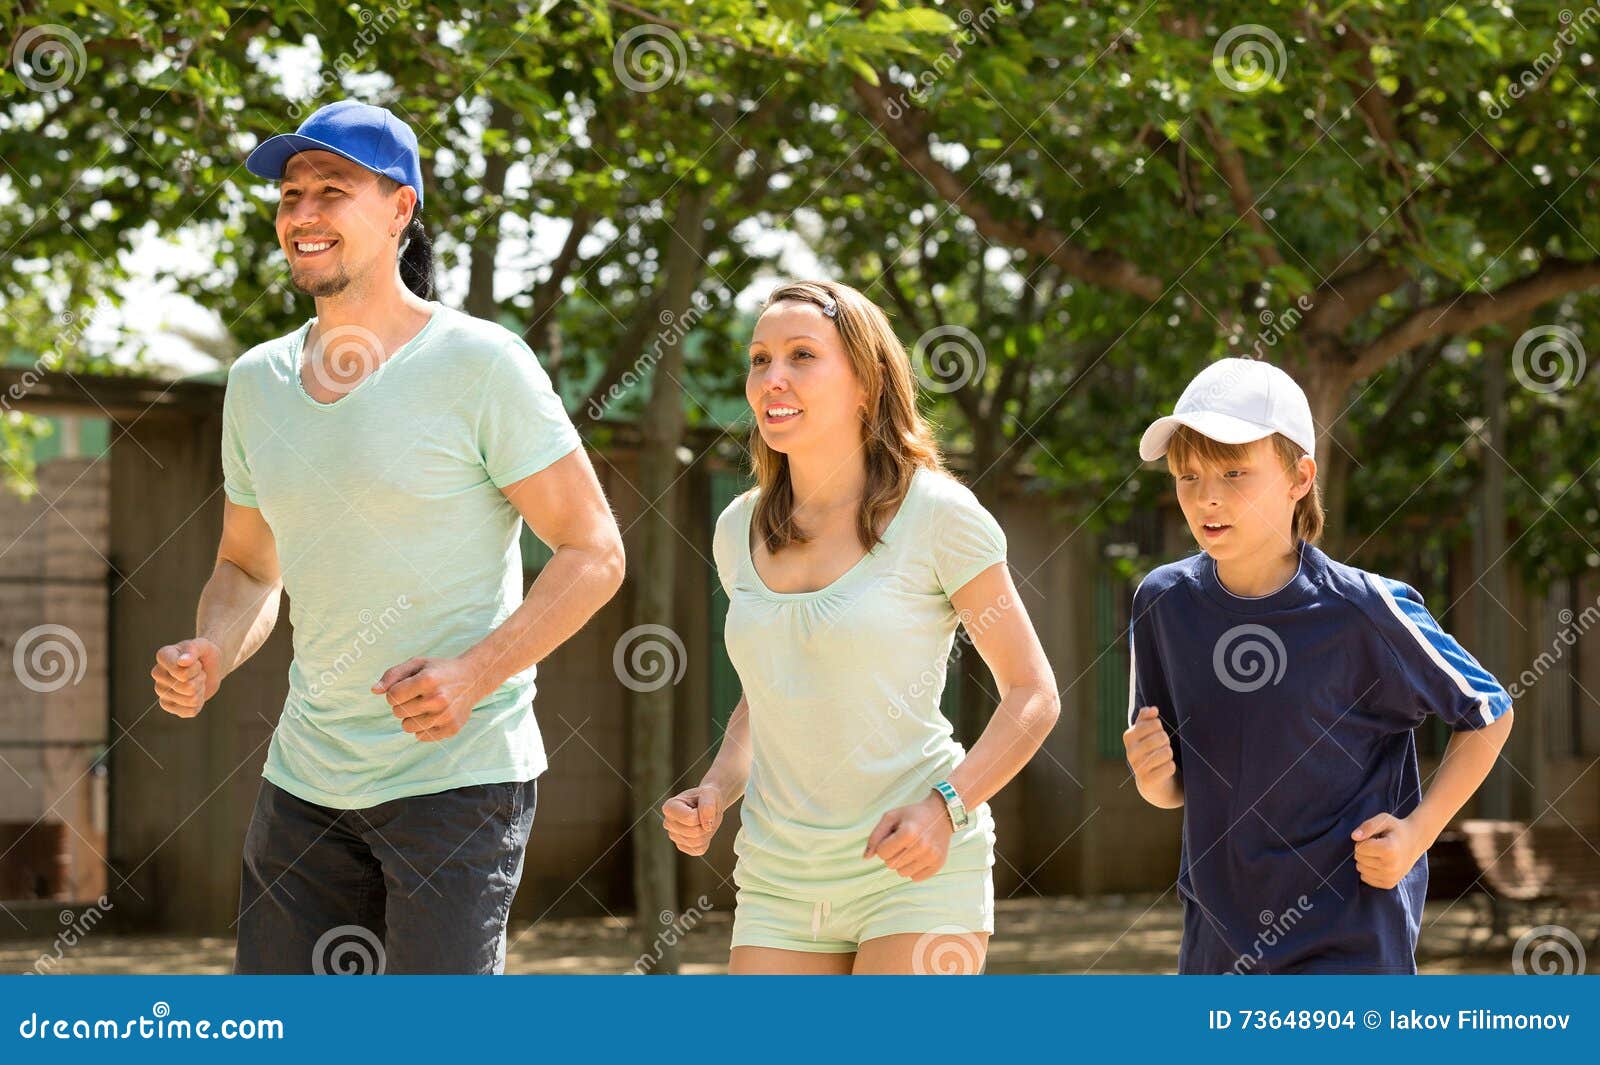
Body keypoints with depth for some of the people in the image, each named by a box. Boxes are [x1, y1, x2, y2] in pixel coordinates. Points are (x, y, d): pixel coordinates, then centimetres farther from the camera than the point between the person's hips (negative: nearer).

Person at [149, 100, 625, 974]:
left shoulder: (478, 363, -9)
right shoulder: (256, 382, 9)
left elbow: (594, 551, -7)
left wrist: (475, 673, -20)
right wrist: (210, 655, -2)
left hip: (460, 769, -6)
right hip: (305, 782, 6)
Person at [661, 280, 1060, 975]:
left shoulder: (935, 514, -6)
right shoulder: (741, 530, 9)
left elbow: (1033, 695, -2)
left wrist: (946, 806, -17)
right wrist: (715, 793, 3)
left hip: (917, 871, -5)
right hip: (781, 883, 5)